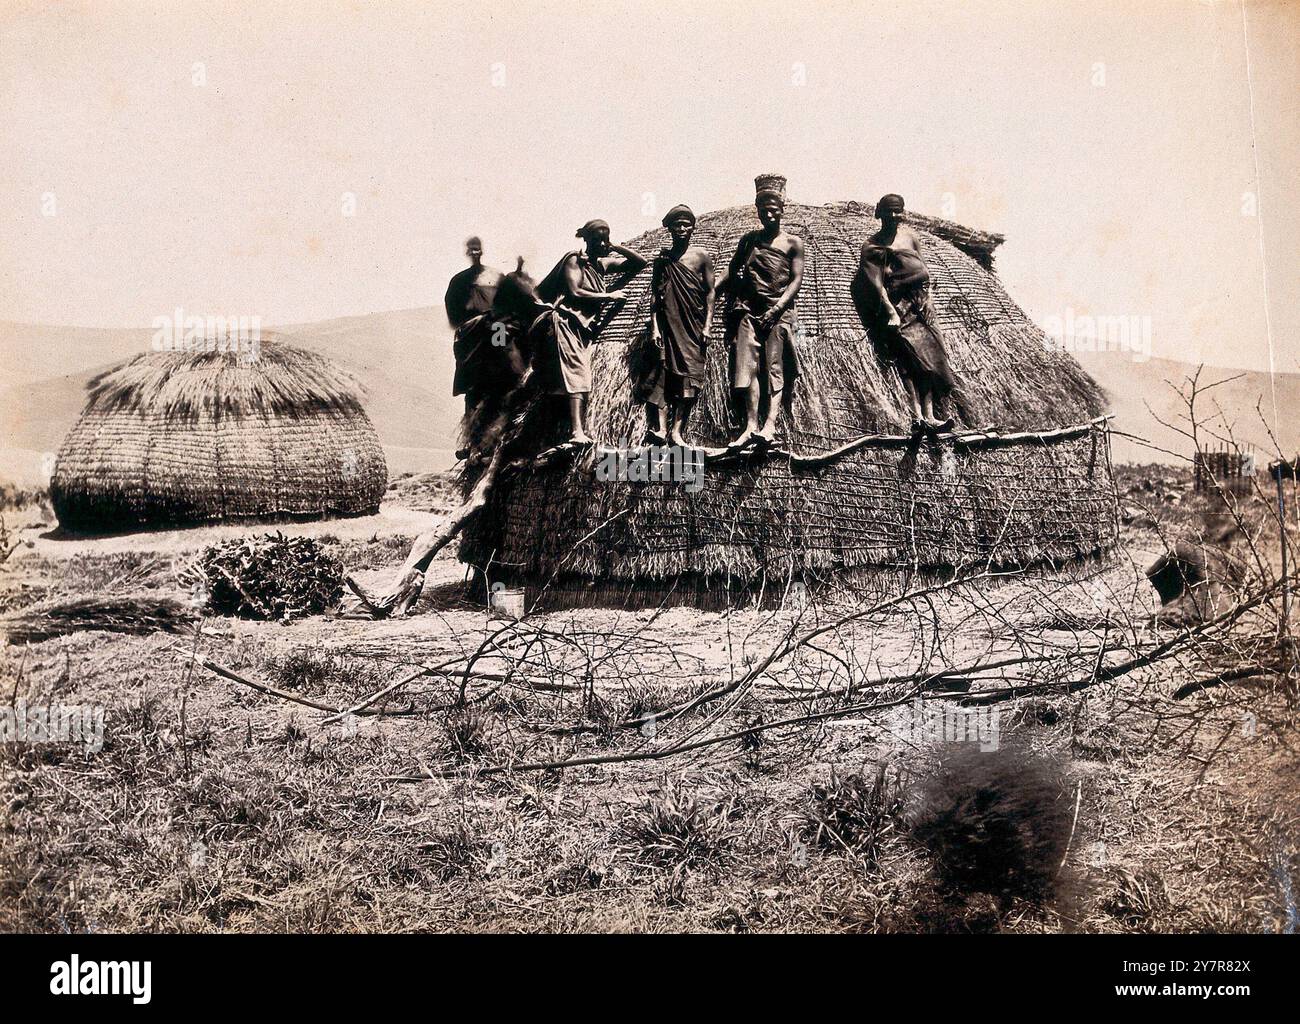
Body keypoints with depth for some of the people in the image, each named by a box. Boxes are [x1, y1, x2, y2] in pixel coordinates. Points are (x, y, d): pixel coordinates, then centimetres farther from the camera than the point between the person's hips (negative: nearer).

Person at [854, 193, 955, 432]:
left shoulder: (910, 236, 14)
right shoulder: (871, 247, 1)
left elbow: (924, 270, 17)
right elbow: (877, 283, -8)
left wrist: (927, 299, 3)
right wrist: (891, 312, -19)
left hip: (918, 304, 4)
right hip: (894, 306, -4)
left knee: (930, 355, -10)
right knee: (911, 357, -19)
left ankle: (929, 416, -16)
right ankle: (918, 414, -28)